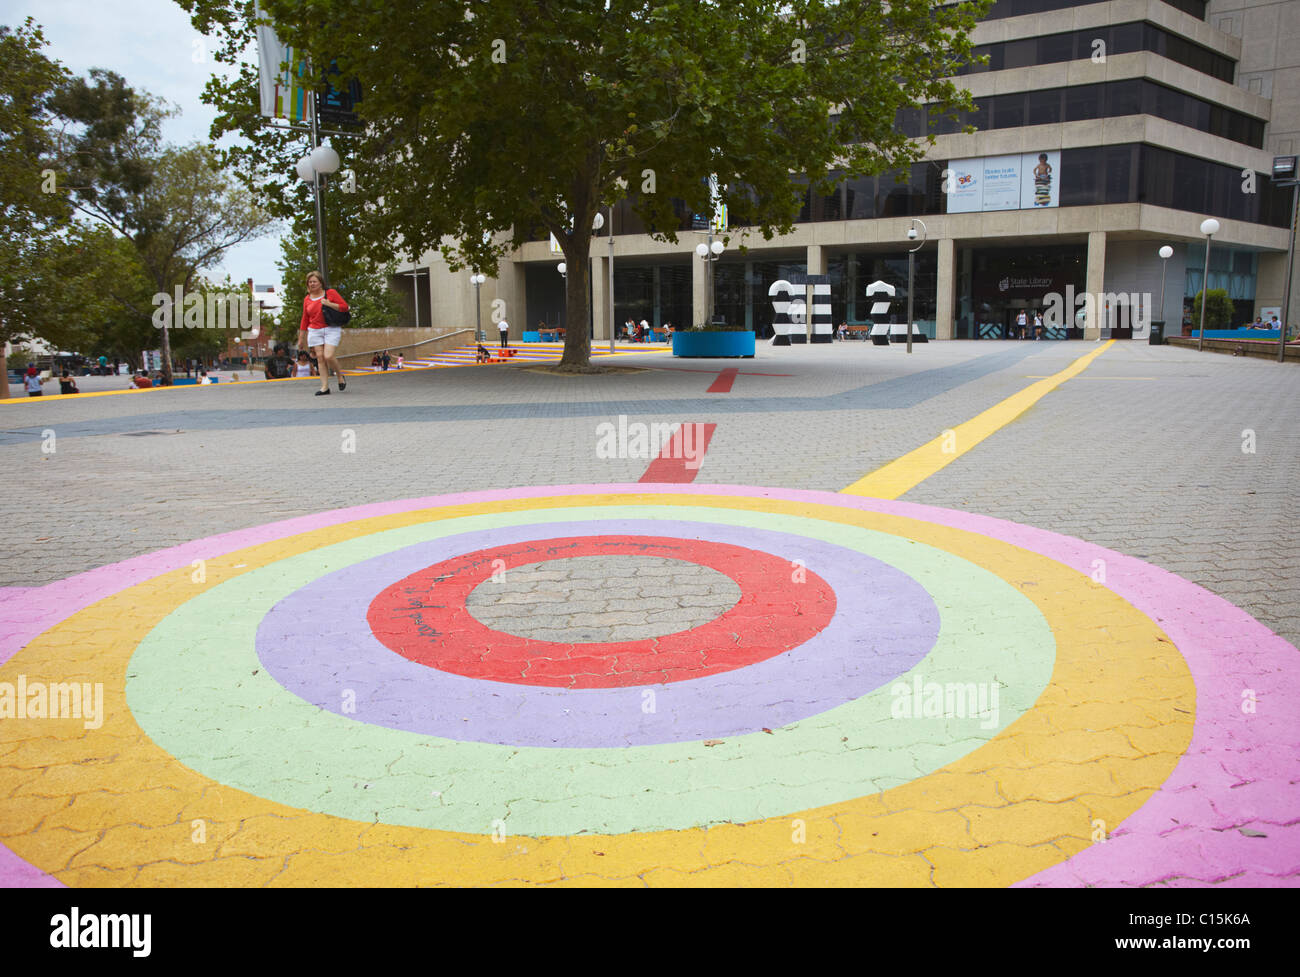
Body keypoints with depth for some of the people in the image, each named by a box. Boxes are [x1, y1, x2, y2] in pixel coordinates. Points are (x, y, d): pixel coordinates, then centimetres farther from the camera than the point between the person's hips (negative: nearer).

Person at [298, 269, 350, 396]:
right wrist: (301, 338, 16)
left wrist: (329, 304, -16)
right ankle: (325, 387, -1)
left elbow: (345, 307, -3)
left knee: (328, 356, -17)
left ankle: (340, 377, 10)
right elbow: (305, 320, 16)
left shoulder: (330, 293, -1)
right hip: (314, 331, 4)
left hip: (331, 329, -4)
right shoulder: (307, 299, 10)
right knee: (320, 357, -3)